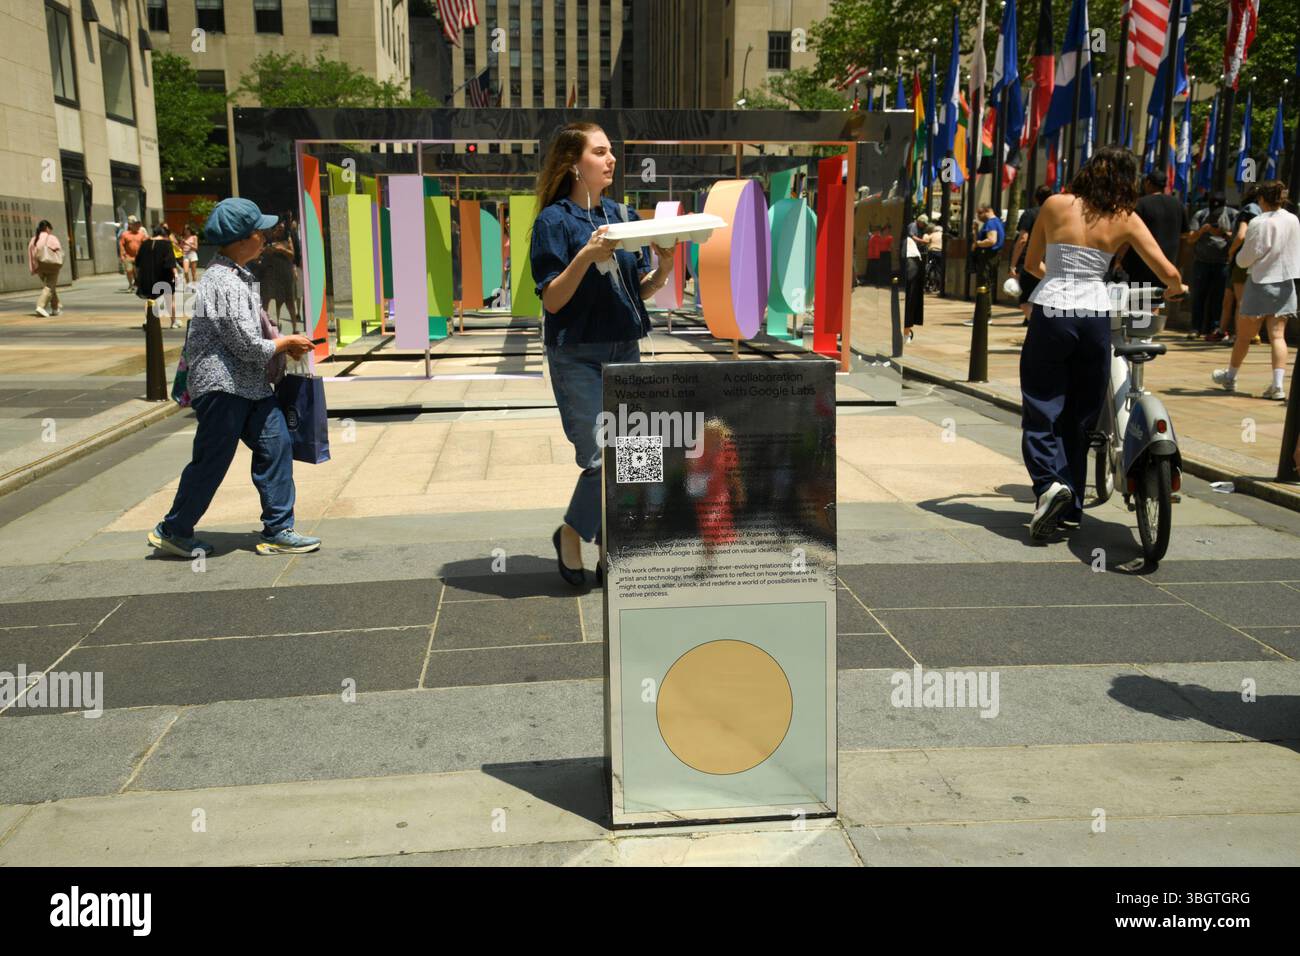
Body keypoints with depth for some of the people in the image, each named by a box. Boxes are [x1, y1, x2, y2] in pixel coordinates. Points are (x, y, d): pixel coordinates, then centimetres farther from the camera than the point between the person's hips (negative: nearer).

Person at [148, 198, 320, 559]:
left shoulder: (236, 277, 14)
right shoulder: (225, 283, -19)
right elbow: (247, 345, -21)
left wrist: (281, 342, 7)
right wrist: (286, 344, -6)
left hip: (250, 386, 10)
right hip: (223, 386, -10)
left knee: (275, 445, 4)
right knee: (211, 462, 1)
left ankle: (277, 531, 9)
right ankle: (173, 531, 19)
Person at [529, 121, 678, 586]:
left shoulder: (624, 215, 10)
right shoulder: (554, 221, -6)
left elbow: (641, 290, 13)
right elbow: (552, 301, -11)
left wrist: (664, 266, -7)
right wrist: (587, 255, -24)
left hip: (625, 352, 6)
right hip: (577, 357, -5)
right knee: (603, 459, -10)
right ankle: (570, 534, 16)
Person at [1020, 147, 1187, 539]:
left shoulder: (1055, 205, 2)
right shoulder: (1126, 220, 3)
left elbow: (1031, 263, 13)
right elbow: (1169, 275, 1)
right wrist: (1174, 290, 24)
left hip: (1050, 315, -1)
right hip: (1095, 315, 2)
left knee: (1042, 412, 4)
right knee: (1079, 417, 12)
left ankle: (1049, 482, -22)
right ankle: (1071, 510, 17)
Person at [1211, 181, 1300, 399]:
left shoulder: (1258, 223, -14)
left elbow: (1245, 258, -11)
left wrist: (1238, 258, 9)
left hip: (1260, 281, -4)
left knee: (1244, 335, 10)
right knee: (1277, 335, 0)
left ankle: (1230, 377, 25)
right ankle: (1277, 384, -10)